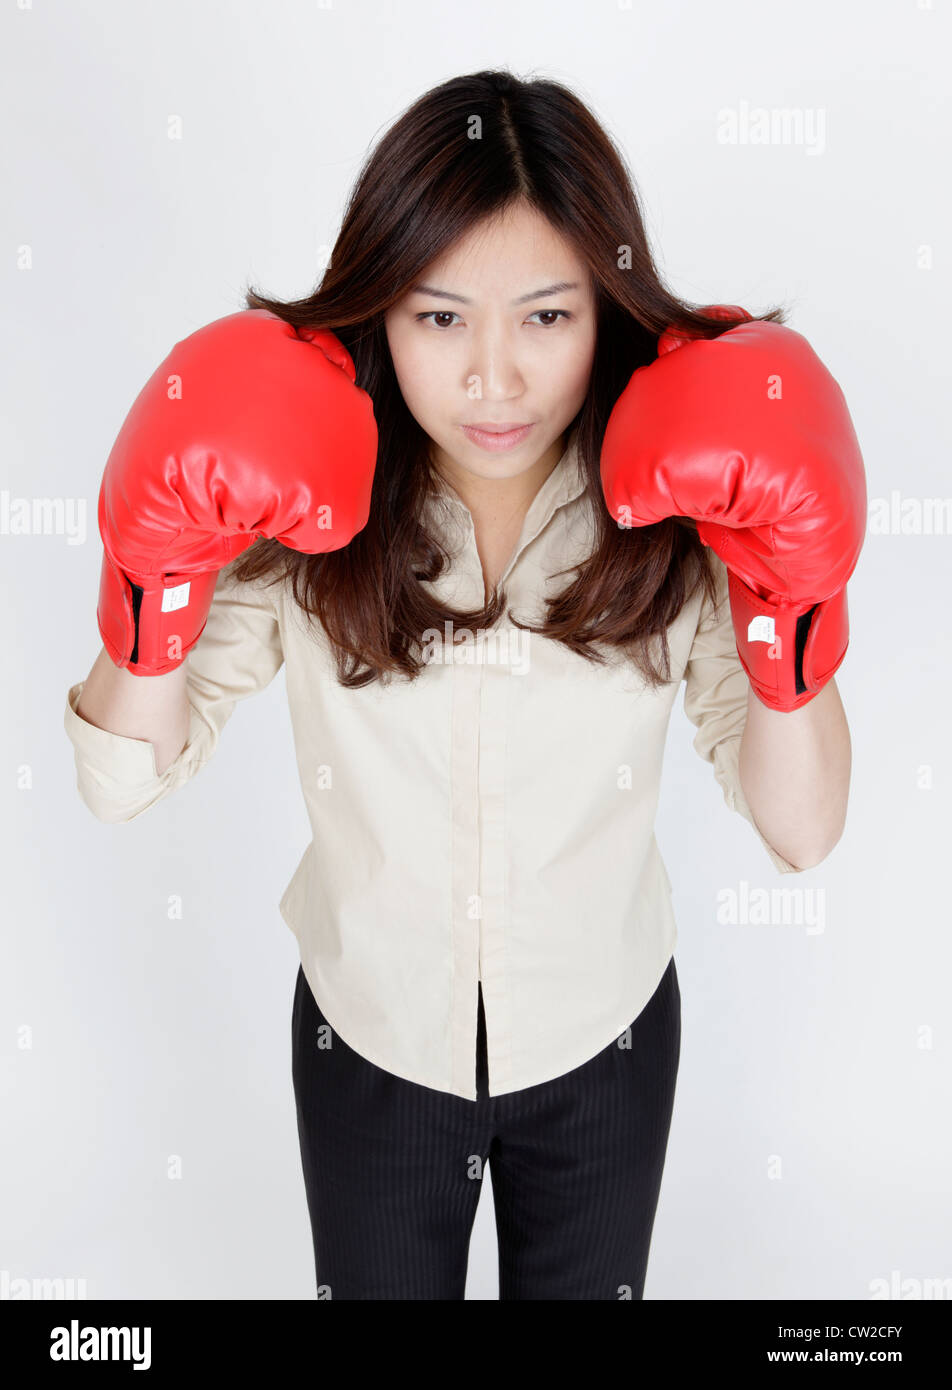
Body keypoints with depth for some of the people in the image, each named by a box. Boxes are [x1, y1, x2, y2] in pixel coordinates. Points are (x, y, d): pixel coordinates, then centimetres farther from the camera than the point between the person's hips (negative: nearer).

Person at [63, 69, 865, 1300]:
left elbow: (800, 832, -17)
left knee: (585, 1287, 27)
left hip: (601, 1039, 1)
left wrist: (789, 605, -31)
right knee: (378, 1284, 27)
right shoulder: (304, 519, -20)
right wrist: (163, 580, -30)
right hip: (369, 1036, 0)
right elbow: (122, 781, -15)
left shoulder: (677, 517, -19)